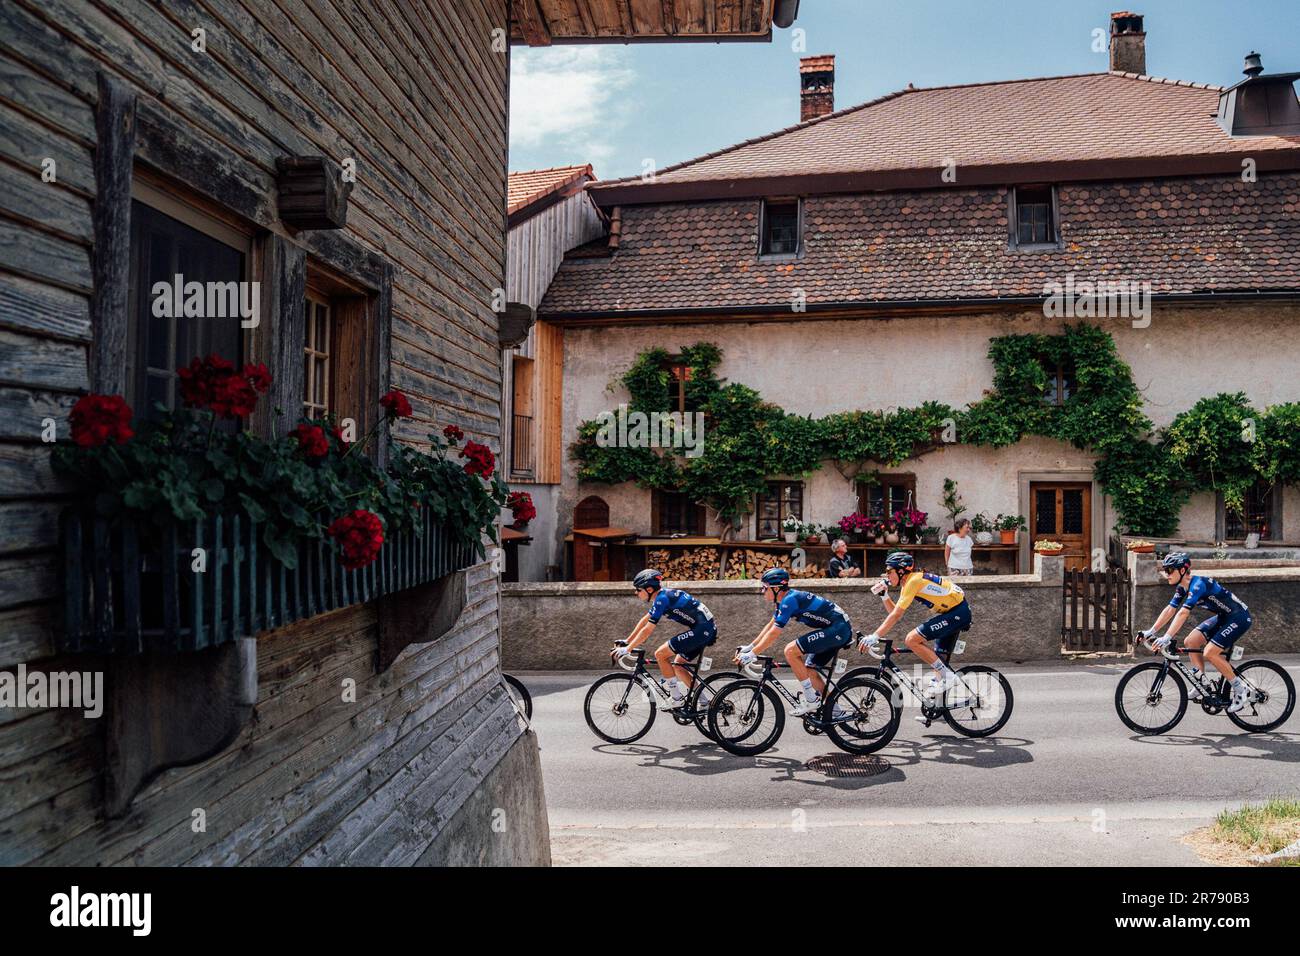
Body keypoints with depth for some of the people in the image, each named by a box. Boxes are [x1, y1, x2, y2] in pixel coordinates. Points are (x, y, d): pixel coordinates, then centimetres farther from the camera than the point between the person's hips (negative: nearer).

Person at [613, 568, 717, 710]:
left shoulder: (662, 599, -14)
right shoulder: (663, 595, 15)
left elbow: (647, 631, -16)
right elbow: (644, 621, 24)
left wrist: (627, 650, -10)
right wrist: (626, 642, 25)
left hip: (702, 630, -10)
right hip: (708, 629, 10)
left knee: (660, 654, -9)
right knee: (677, 665, 16)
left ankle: (676, 698, -2)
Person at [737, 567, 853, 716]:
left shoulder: (789, 600, -19)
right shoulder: (784, 600, 11)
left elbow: (774, 633, -20)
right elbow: (770, 626, 19)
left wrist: (751, 654, -15)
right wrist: (749, 647, 16)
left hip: (838, 629, -10)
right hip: (840, 630, 10)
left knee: (790, 650, -17)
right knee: (808, 670, 13)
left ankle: (812, 700, -10)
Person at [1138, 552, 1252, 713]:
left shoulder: (1198, 584, -27)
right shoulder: (1182, 587, 1)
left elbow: (1183, 613, -36)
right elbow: (1170, 610, 3)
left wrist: (1167, 638, -41)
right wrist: (1151, 631, -3)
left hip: (1240, 617, -9)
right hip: (1223, 617, 9)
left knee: (1210, 652, -18)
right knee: (1191, 642, 2)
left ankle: (1240, 689, -2)